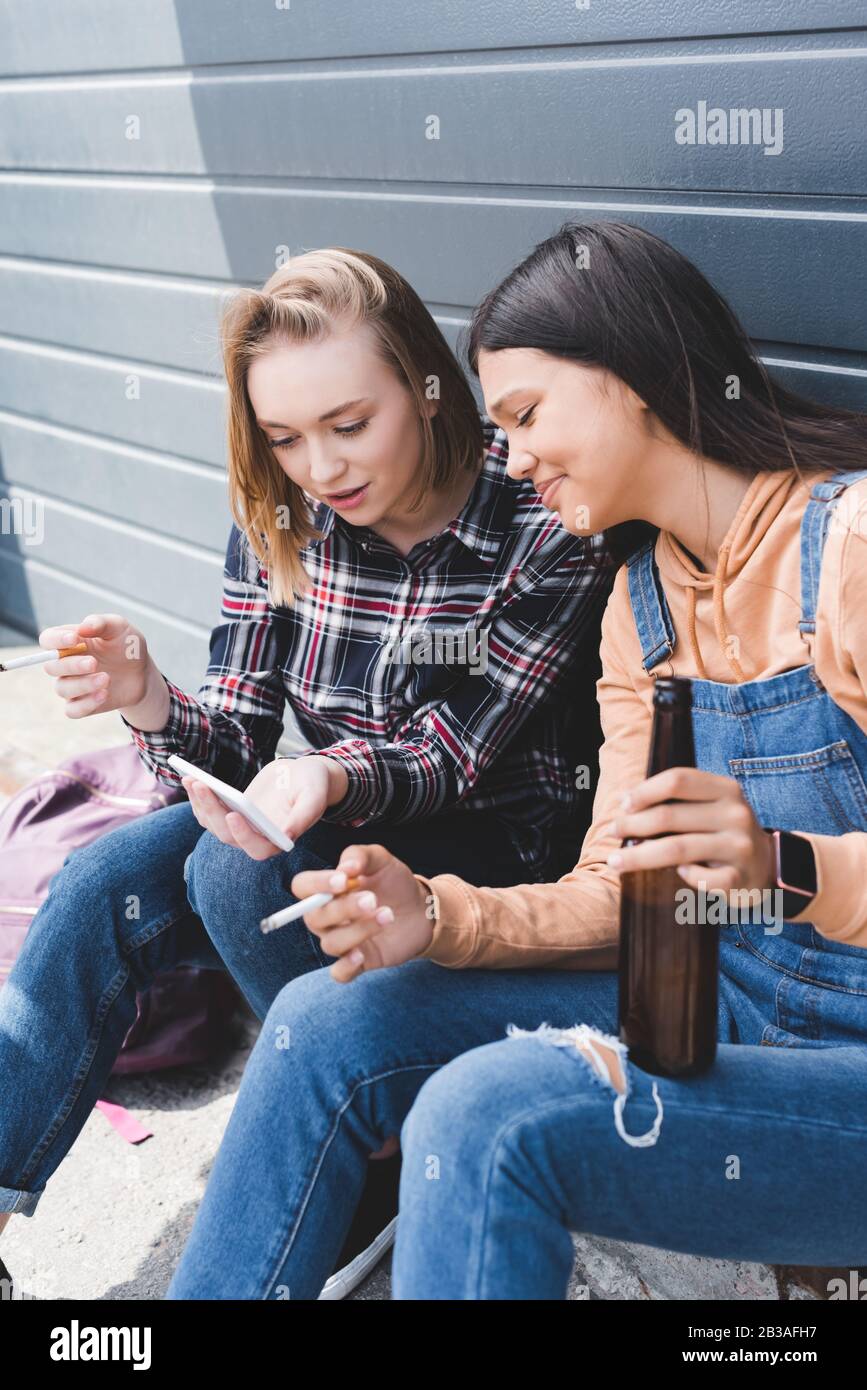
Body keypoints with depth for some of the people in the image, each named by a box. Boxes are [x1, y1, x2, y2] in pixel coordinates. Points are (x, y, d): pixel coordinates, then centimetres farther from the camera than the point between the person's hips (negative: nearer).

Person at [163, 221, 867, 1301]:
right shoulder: (640, 597, 10)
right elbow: (617, 892, 7)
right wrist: (440, 915, -9)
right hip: (722, 1002, 7)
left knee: (490, 1115, -29)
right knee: (328, 1023, -3)